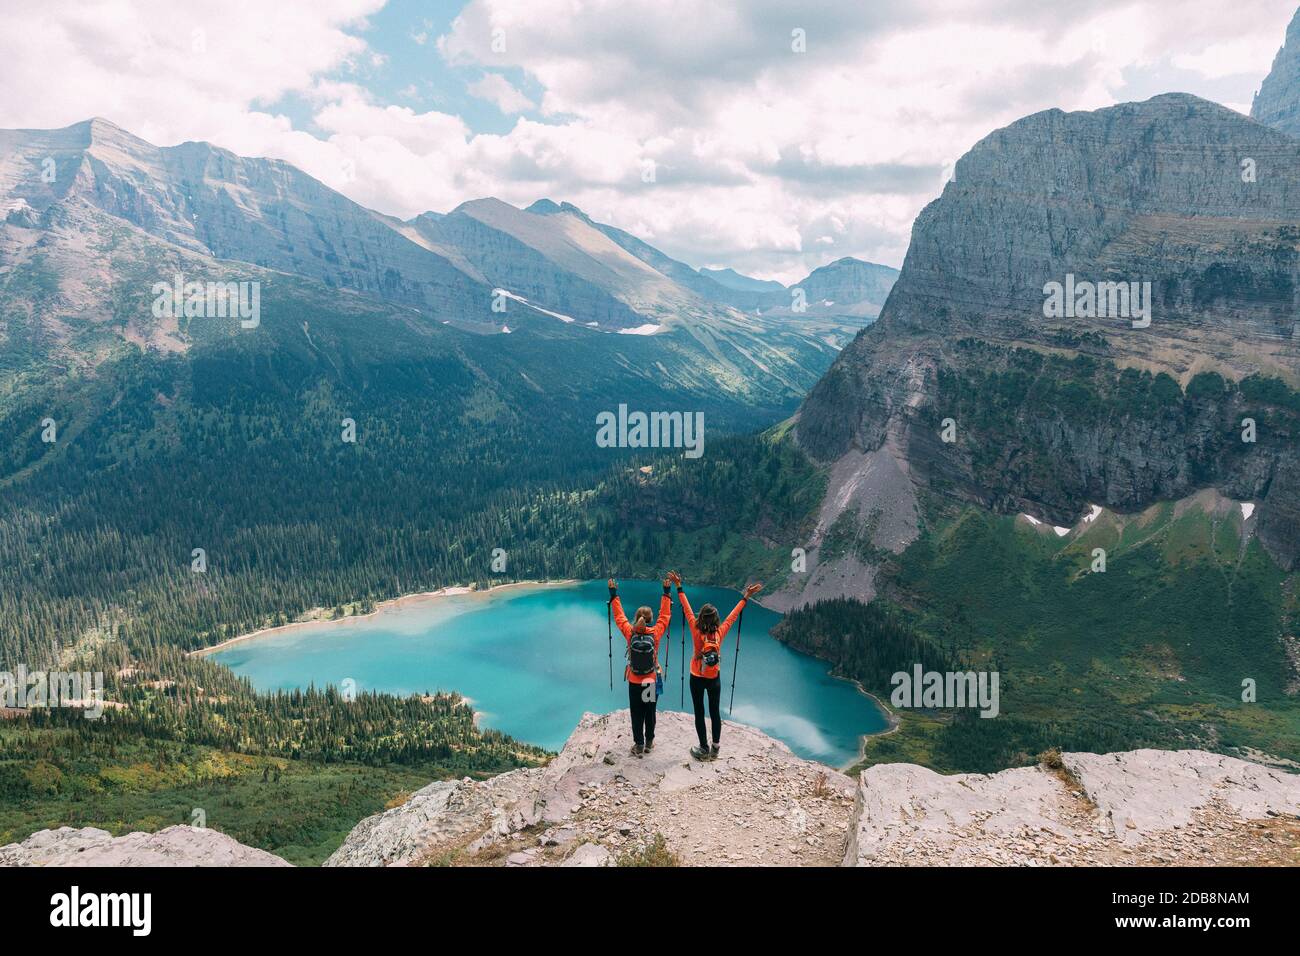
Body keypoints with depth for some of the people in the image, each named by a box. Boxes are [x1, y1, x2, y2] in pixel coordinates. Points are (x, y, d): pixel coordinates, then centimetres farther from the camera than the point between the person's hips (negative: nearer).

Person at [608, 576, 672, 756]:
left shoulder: (629, 632, -14)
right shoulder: (655, 633, -14)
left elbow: (619, 616, -1)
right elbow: (664, 616, -2)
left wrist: (614, 595, 7)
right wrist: (666, 593, 5)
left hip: (634, 682, 0)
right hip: (652, 681, 0)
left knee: (637, 715, 9)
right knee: (650, 713, 14)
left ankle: (639, 745, 12)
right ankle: (649, 743, 24)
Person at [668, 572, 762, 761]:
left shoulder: (697, 632, -20)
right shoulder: (720, 632, -16)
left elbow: (687, 609, -16)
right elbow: (733, 615, -6)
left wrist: (679, 587, -10)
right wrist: (746, 597, 3)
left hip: (697, 678, -2)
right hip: (714, 679, 2)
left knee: (699, 713, 7)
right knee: (715, 712, 13)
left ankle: (704, 750, 12)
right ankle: (715, 749, 18)